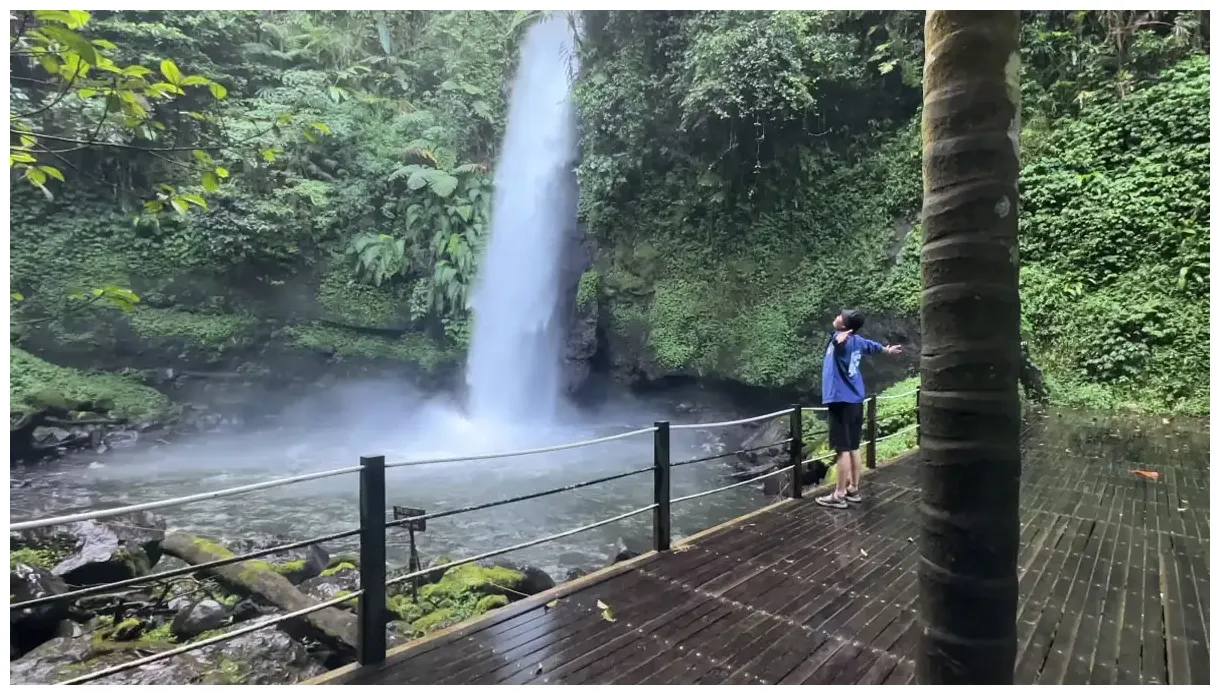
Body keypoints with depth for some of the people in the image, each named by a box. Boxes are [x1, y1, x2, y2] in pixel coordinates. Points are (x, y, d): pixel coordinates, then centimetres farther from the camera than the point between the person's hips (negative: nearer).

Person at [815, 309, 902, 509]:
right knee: (853, 448, 14)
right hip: (855, 401, 9)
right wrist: (888, 350, 54)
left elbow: (840, 340, -42)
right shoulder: (856, 341, 11)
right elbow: (872, 345, 33)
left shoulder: (841, 339, -15)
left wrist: (840, 338, -65)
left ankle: (839, 496, 1)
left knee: (843, 449, -5)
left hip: (841, 402, -9)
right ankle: (853, 489, 23)